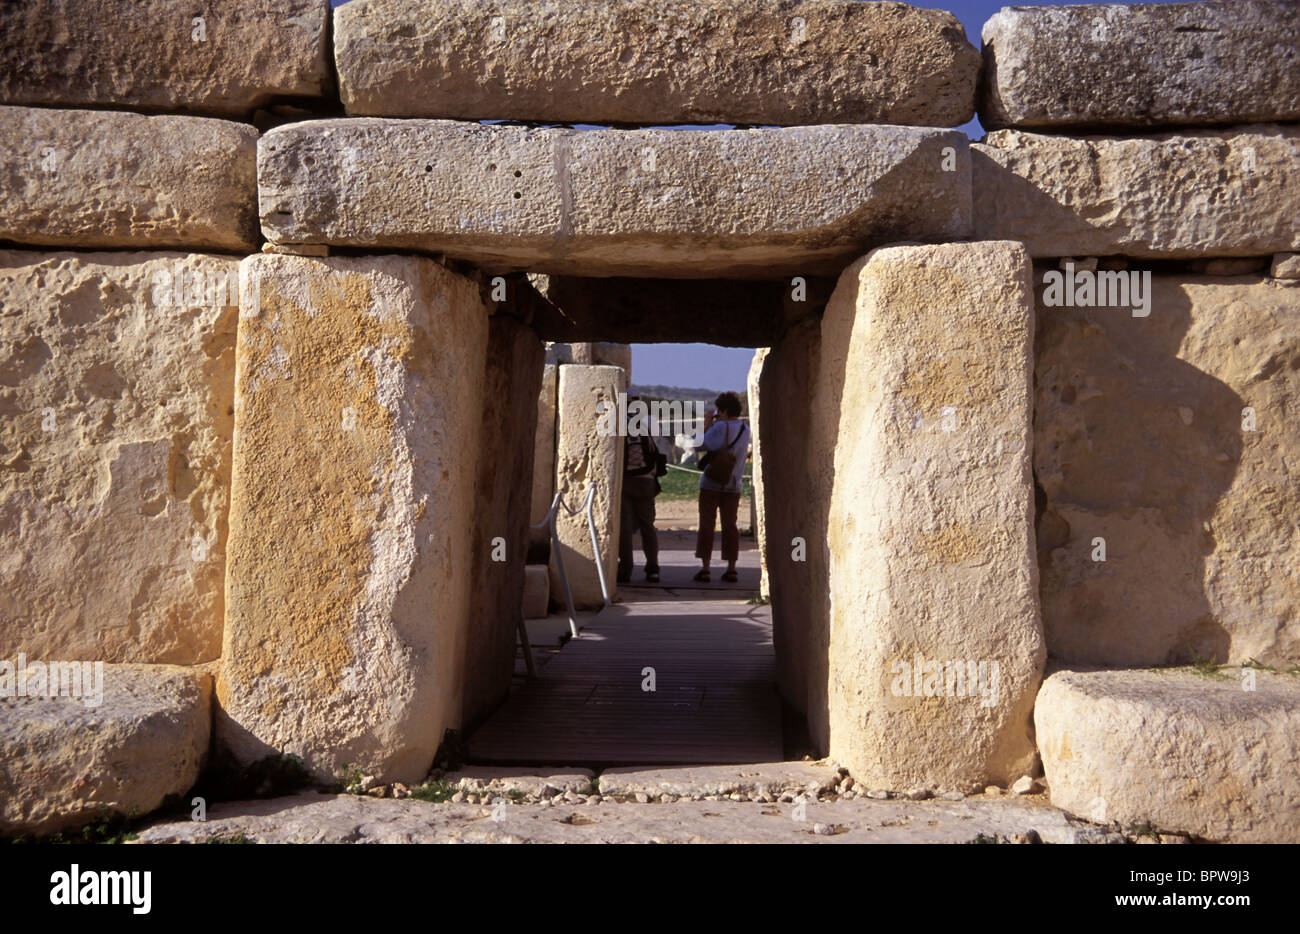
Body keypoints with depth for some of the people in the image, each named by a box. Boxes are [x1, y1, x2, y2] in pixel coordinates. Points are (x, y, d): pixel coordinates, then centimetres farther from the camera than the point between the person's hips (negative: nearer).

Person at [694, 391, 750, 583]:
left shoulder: (721, 427, -13)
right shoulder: (745, 429, 7)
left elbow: (702, 444, -8)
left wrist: (707, 424, 2)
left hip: (711, 482, -5)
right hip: (733, 484, 5)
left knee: (706, 525, 1)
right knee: (730, 526, 9)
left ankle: (705, 569, 0)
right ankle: (731, 569, 7)